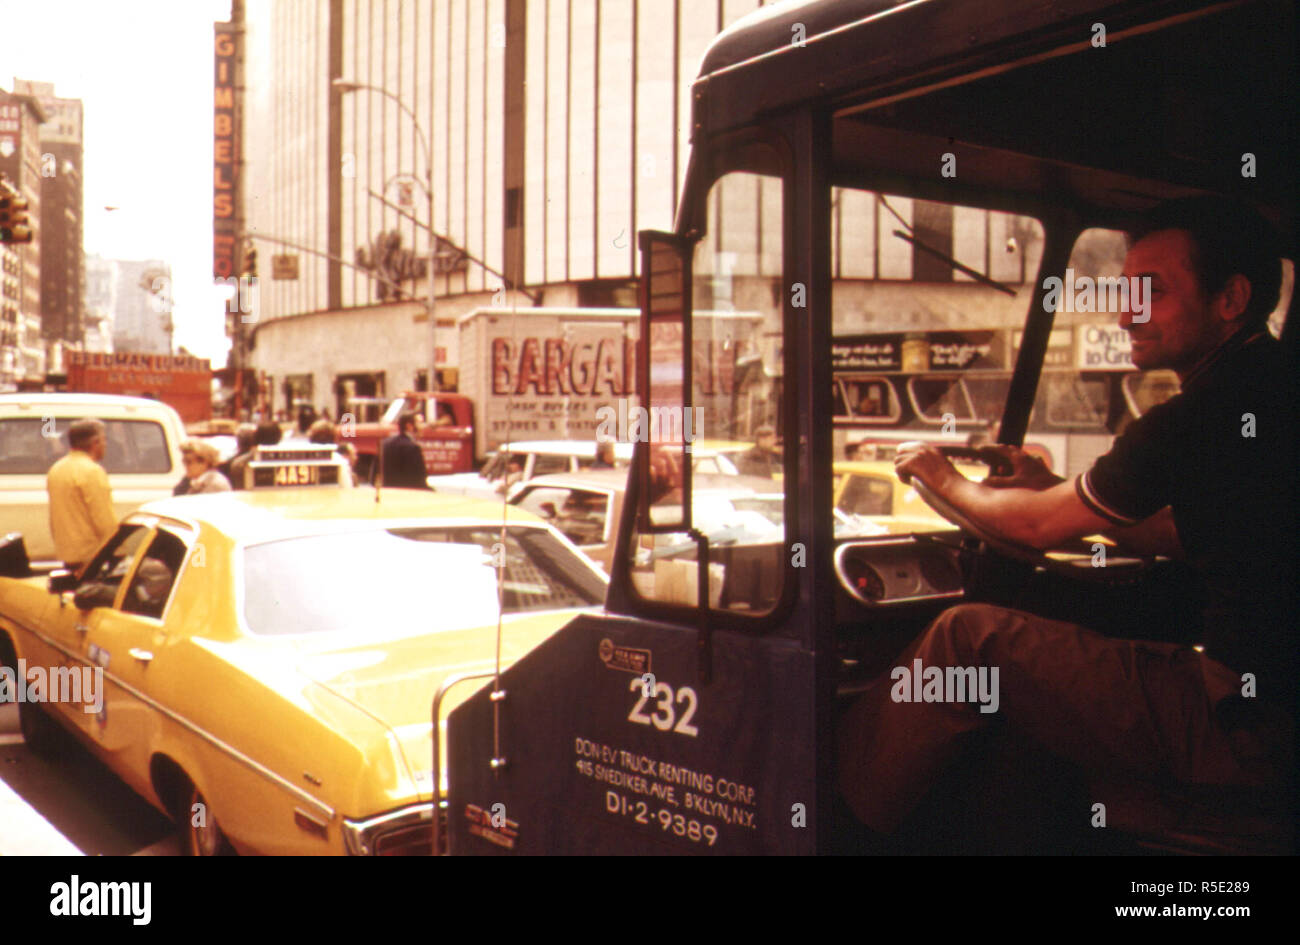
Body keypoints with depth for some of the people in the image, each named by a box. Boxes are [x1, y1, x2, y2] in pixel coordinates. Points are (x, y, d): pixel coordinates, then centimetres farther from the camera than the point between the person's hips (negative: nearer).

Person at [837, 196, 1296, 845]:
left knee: (972, 636, -6)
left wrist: (945, 480, 15)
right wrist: (1054, 487, 25)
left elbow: (1039, 526, -4)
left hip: (1247, 734, -10)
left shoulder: (1204, 416, -18)